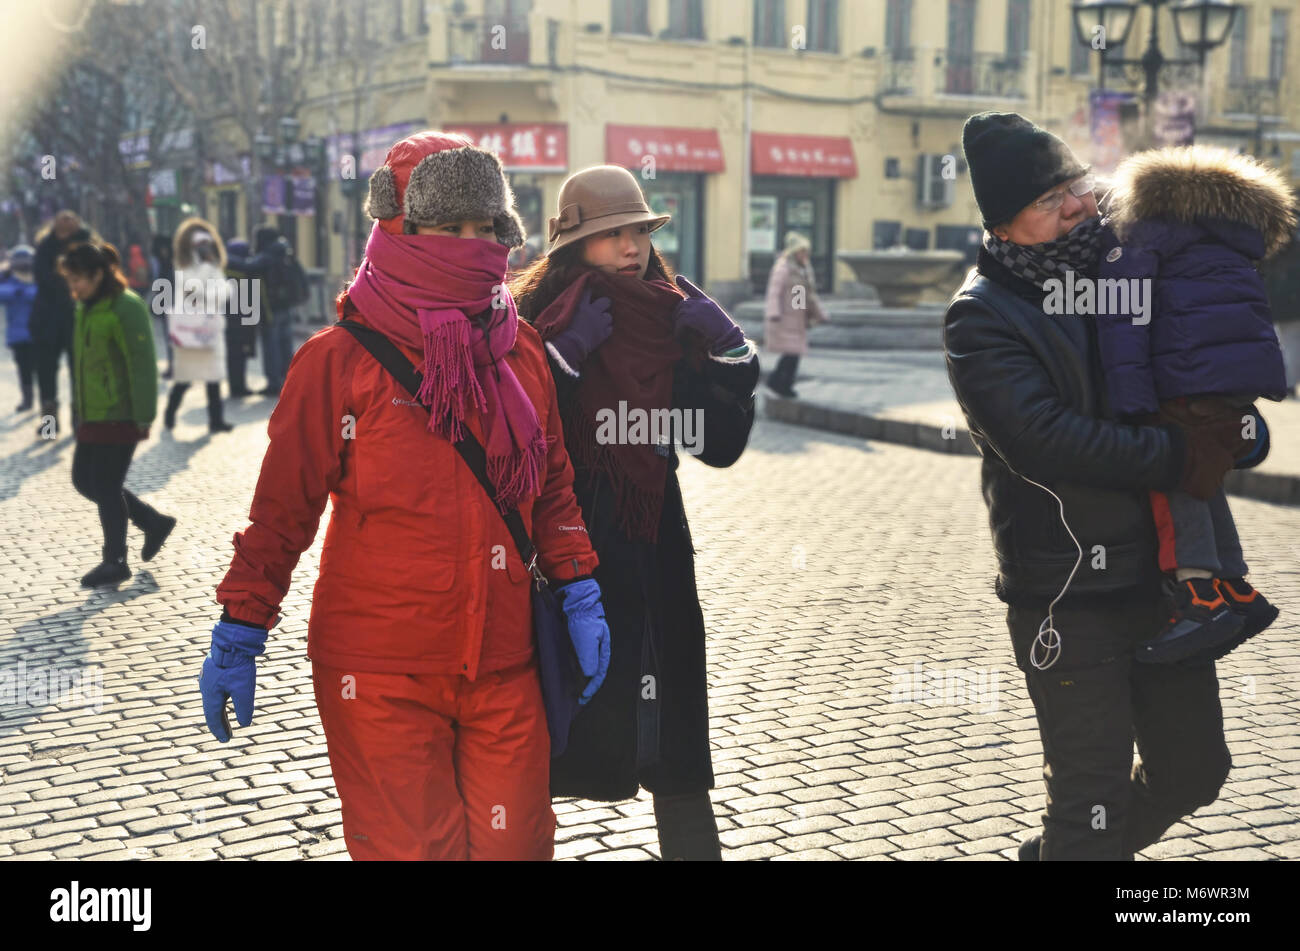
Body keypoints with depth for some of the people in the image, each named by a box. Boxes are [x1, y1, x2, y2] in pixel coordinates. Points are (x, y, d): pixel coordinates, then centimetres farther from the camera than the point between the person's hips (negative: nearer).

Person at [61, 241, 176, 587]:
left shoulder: (126, 308, -15)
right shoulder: (85, 308, 12)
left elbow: (142, 365, -17)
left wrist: (144, 418, -19)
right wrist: (79, 404, 18)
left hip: (120, 415, -9)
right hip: (92, 414, 9)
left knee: (105, 486, -2)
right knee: (84, 480, 12)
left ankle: (115, 561, 12)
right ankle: (154, 522, 24)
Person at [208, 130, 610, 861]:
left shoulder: (523, 352, 7)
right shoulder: (340, 359, -6)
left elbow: (554, 488, 14)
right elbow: (282, 506, -3)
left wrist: (579, 596, 5)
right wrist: (239, 635, -4)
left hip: (504, 667, 4)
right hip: (380, 674, -4)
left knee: (515, 843, 10)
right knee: (411, 846, 3)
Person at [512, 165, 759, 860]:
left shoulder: (673, 320, 6)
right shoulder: (533, 320, -5)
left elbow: (719, 445, 2)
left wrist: (729, 350, -9)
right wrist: (565, 355, -23)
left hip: (652, 549, 4)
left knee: (675, 747, 5)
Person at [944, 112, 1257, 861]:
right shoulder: (983, 317, -10)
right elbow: (1045, 439, -23)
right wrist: (1177, 458, -19)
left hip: (1161, 570, 7)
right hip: (1067, 593, -7)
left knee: (1193, 770, 18)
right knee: (1094, 792, -1)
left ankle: (1059, 848, 38)